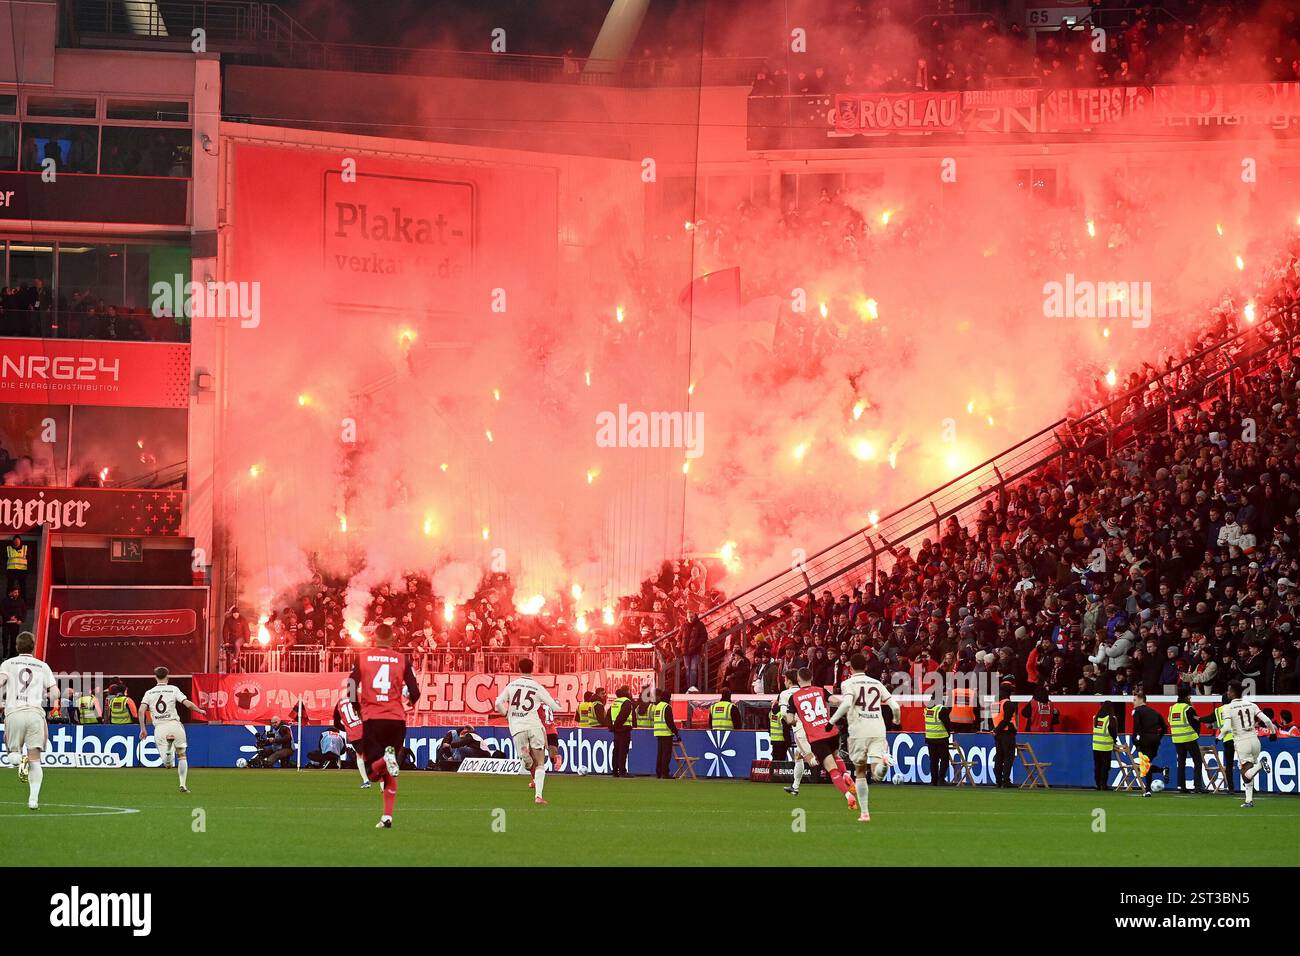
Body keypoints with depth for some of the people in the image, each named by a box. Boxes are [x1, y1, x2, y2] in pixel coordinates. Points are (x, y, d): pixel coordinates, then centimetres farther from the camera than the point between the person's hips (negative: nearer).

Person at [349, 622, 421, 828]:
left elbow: (352, 688, -1)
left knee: (372, 772, 3)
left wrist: (358, 708, 18)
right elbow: (414, 693, 0)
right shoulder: (402, 659, 3)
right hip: (396, 719, 1)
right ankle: (388, 816, 5)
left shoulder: (362, 657, 3)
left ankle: (386, 759, -31)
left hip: (372, 719, -1)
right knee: (390, 775, 13)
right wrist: (410, 701, 24)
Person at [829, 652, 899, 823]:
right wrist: (896, 720, 32)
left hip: (858, 732, -2)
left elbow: (847, 704, -17)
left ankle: (864, 813, 11)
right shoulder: (877, 683, 16)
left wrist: (832, 720, -7)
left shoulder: (848, 683, 4)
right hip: (878, 731, 2)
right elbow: (895, 706, 10)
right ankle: (883, 763, -44)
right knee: (877, 773, -8)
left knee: (860, 773, 13)